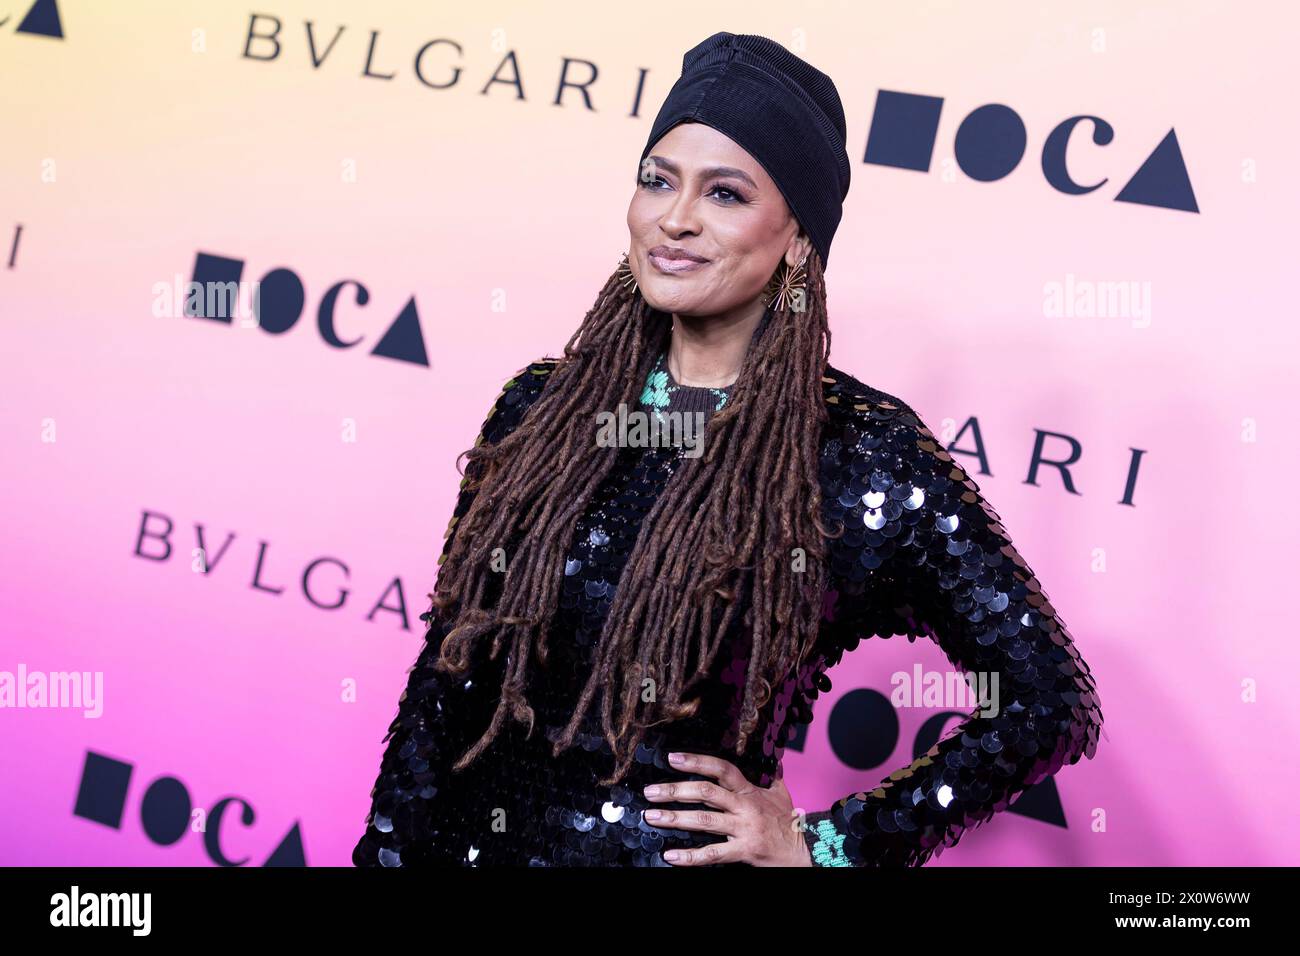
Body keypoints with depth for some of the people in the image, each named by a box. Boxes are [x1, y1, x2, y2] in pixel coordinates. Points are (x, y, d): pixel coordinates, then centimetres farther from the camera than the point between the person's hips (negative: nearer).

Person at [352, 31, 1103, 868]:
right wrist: (389, 848, -1)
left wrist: (822, 845, -9)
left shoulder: (868, 457, -13)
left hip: (682, 847, -3)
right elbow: (446, 672, 2)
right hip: (474, 841, 4)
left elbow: (1050, 703, -10)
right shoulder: (539, 411, -2)